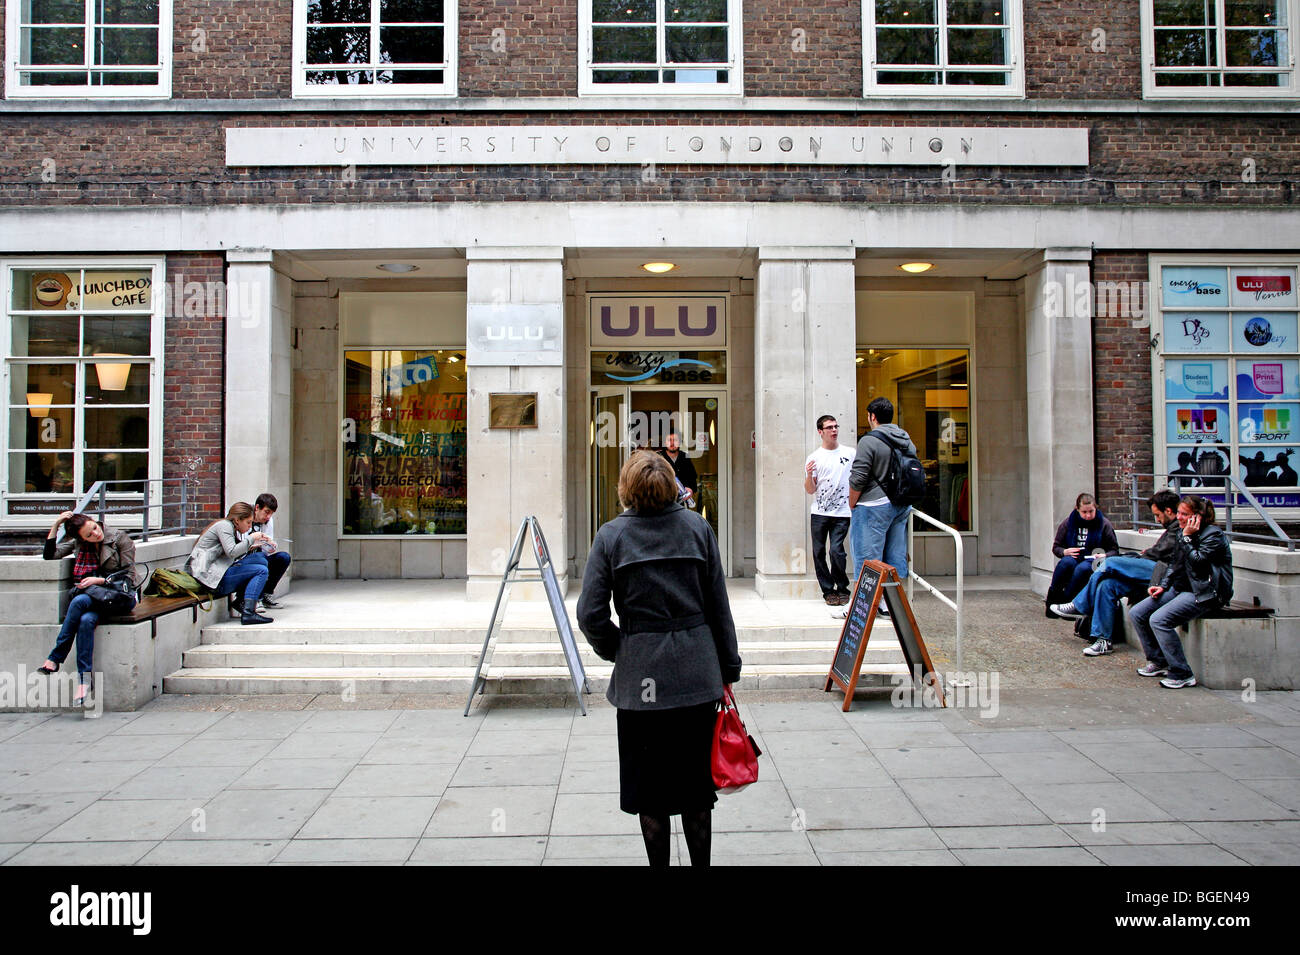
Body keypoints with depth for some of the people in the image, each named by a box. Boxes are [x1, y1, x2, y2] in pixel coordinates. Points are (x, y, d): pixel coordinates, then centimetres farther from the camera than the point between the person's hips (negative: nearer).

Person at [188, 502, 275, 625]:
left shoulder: (230, 527, 23)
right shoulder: (224, 525, -7)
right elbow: (232, 552, -22)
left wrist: (251, 547, 9)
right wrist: (251, 538, -12)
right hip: (210, 576, -10)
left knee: (261, 558, 2)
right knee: (262, 571, -17)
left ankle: (242, 602, 0)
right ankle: (248, 613, -25)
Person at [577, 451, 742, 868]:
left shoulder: (611, 535, -5)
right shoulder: (697, 527, -1)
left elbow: (590, 615, -7)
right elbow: (718, 604, 2)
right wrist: (729, 667, 11)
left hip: (639, 677, -2)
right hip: (697, 673, 2)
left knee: (649, 785, 12)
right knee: (696, 779, 15)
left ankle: (659, 861, 21)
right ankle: (700, 861, 26)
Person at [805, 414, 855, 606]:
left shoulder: (850, 453, 6)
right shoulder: (814, 458, 5)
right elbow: (810, 490, 2)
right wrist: (809, 475, -16)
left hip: (841, 512, -1)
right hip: (819, 513, 1)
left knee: (836, 550, -11)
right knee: (819, 552, 3)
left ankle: (842, 588, 7)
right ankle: (828, 590, 16)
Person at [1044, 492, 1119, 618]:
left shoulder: (1104, 524, 3)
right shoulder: (1068, 523, 7)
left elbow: (1114, 550, 6)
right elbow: (1056, 547, 11)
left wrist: (1104, 556, -16)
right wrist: (1065, 552, -11)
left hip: (1093, 564, -1)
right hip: (1072, 559, 1)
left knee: (1083, 568, -37)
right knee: (1067, 561, -35)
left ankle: (1064, 600, -28)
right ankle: (1052, 596, -21)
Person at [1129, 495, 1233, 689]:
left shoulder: (1214, 535, -11)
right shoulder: (1182, 532, 12)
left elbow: (1197, 562, -23)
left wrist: (1187, 538, -17)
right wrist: (1163, 586, 7)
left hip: (1204, 593, -9)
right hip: (1181, 587, 9)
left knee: (1158, 620, -27)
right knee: (1136, 614, -1)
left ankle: (1183, 674, -16)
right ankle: (1158, 662, 11)